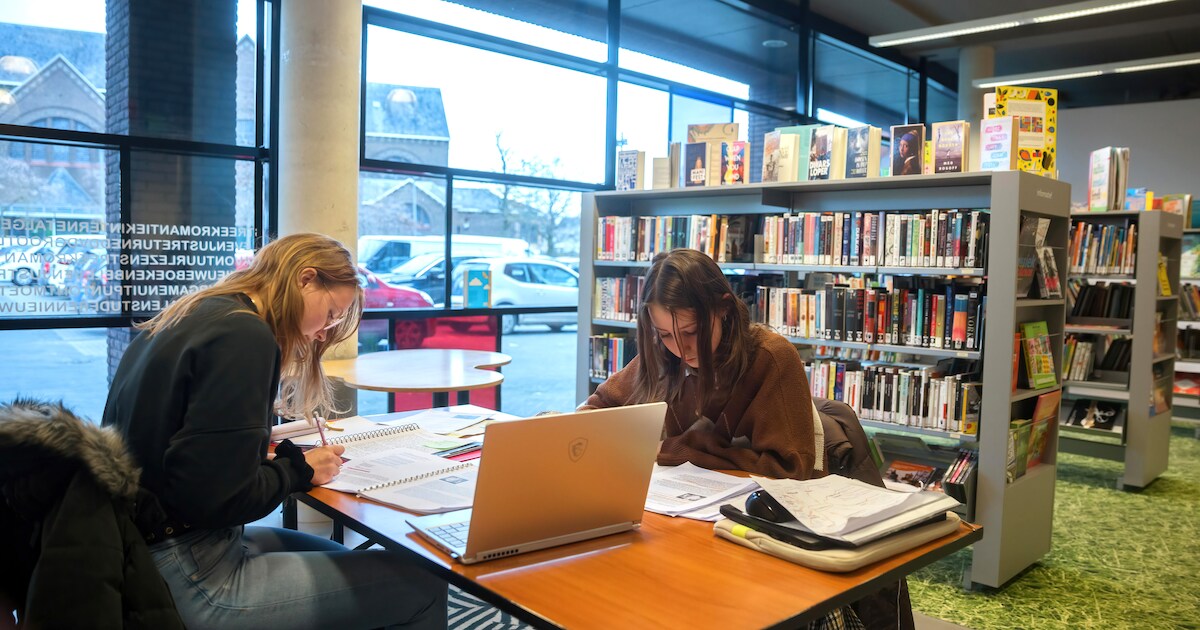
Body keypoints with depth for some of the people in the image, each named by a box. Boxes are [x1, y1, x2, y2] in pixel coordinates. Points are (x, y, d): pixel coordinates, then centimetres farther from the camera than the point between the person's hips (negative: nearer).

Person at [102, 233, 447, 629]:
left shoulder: (194, 316, 10)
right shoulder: (244, 335, -19)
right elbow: (218, 497, -25)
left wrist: (268, 450, 5)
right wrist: (299, 469, -9)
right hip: (189, 576, -11)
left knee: (343, 561, 26)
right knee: (422, 585, -9)